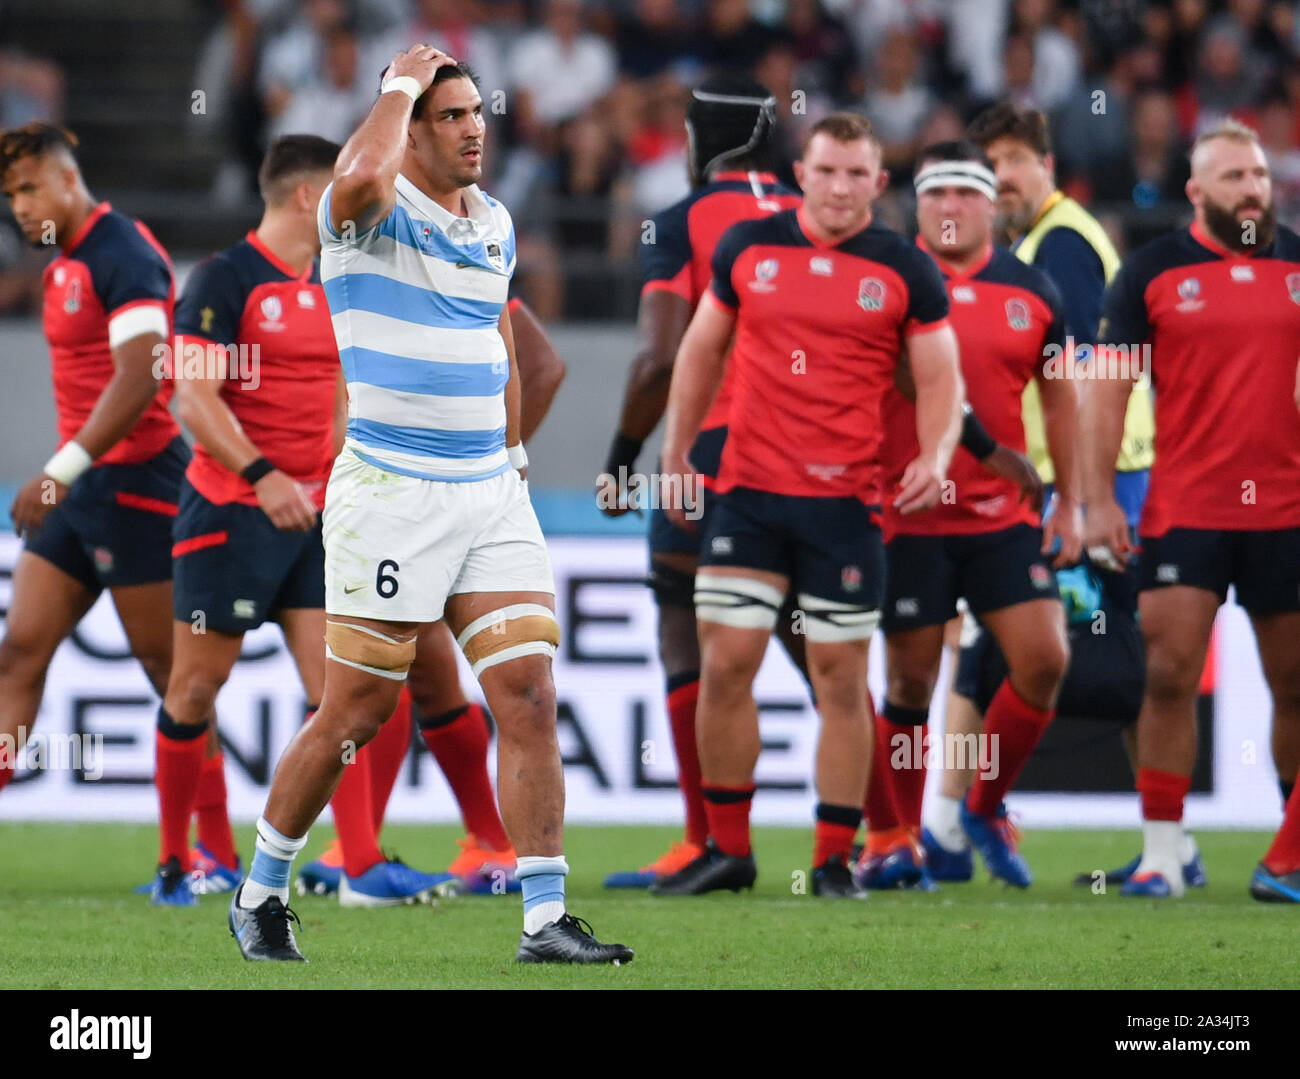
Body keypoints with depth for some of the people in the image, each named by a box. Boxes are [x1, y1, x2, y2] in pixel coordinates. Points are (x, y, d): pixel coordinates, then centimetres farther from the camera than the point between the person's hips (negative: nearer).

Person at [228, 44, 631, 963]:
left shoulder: (496, 223, 13)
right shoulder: (375, 213, -9)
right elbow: (359, 179, -35)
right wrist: (402, 83, -18)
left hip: (490, 497, 6)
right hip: (390, 494, -6)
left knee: (530, 697, -5)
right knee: (356, 714, 0)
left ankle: (546, 921, -4)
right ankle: (261, 894, 18)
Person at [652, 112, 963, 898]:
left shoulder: (906, 271, 0)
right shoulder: (748, 249, 6)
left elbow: (941, 377, 2)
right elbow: (703, 350, 17)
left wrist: (934, 459, -15)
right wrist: (677, 453, 15)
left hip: (848, 503, -2)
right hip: (749, 492, 2)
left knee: (841, 679, -1)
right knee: (725, 664, -1)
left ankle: (835, 860, 7)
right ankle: (728, 848, 10)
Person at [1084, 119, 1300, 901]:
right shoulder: (1153, 272, 0)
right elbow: (1110, 387, 1)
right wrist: (1100, 498, -4)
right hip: (1185, 508, -2)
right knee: (1170, 675, -8)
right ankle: (1163, 851, -2)